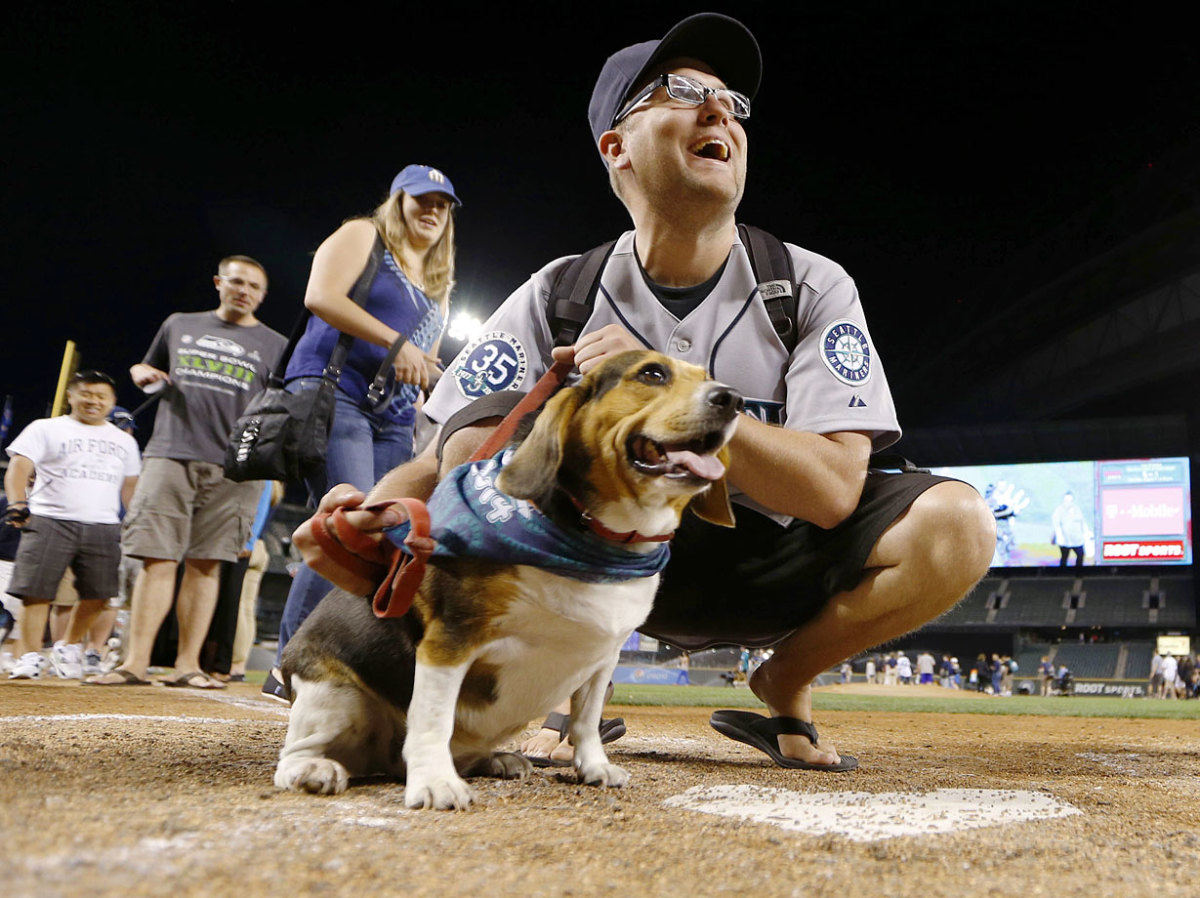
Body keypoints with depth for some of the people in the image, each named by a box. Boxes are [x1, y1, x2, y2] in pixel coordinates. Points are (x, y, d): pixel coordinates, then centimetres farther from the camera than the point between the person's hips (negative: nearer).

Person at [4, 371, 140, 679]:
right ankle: (30, 655, 2)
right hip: (49, 521, -3)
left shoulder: (125, 441, 20)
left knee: (98, 594, -2)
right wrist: (17, 502, -20)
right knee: (37, 589, -8)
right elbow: (19, 467, -2)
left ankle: (68, 647, 19)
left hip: (104, 527, 3)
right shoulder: (45, 429, 9)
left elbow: (130, 487, 24)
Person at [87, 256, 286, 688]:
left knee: (205, 564, -2)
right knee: (157, 560, -5)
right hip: (169, 454, 1)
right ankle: (135, 662, -4)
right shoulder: (180, 325, 19)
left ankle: (187, 664, 2)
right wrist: (142, 374, 8)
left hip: (232, 467, -1)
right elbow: (147, 370, 31)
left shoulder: (274, 345, 14)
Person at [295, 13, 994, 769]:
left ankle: (785, 686, 5)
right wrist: (381, 513, -36)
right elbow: (451, 454, -12)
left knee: (957, 522, -23)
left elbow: (833, 491, -22)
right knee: (485, 428, -23)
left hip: (763, 574, 1)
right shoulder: (557, 298, -8)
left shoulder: (812, 288, -10)